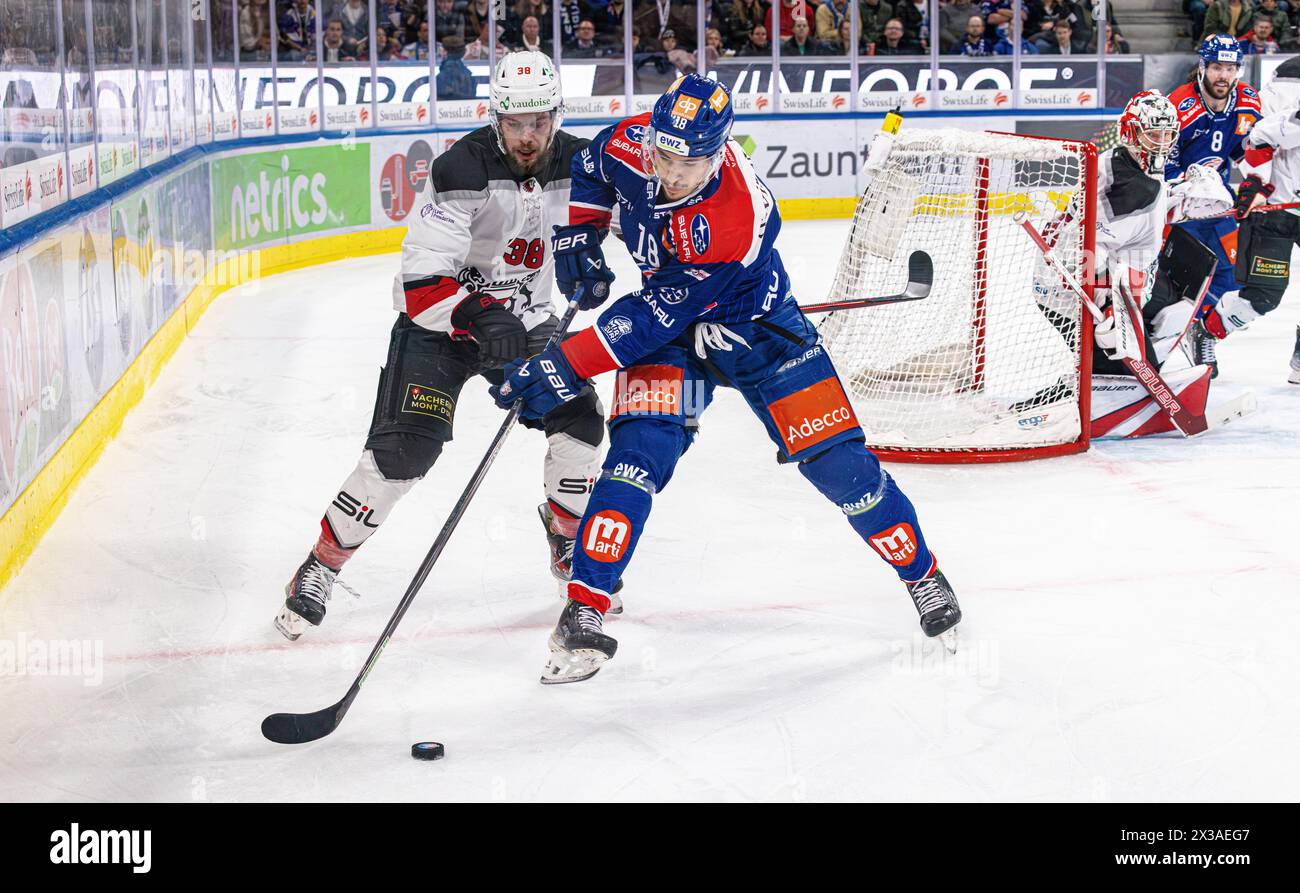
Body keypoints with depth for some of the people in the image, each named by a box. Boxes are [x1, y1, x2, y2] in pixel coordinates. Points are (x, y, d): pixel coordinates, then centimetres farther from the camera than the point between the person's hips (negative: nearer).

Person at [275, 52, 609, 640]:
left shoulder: (576, 163, -11)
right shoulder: (462, 171, -26)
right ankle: (321, 566, -1)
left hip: (524, 320, 5)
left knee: (578, 417, -8)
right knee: (402, 450, -15)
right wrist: (480, 319, -44)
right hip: (438, 321, -5)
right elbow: (422, 282, -30)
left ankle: (570, 542, 18)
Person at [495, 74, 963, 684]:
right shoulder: (630, 143, -20)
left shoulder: (736, 219, -37)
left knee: (836, 460, -4)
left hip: (754, 328, -4)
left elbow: (655, 317, -36)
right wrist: (577, 237, -3)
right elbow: (591, 169, 7)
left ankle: (922, 574, 19)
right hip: (670, 329, 4)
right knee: (640, 447, -19)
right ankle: (585, 610, -17)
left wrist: (567, 366, -35)